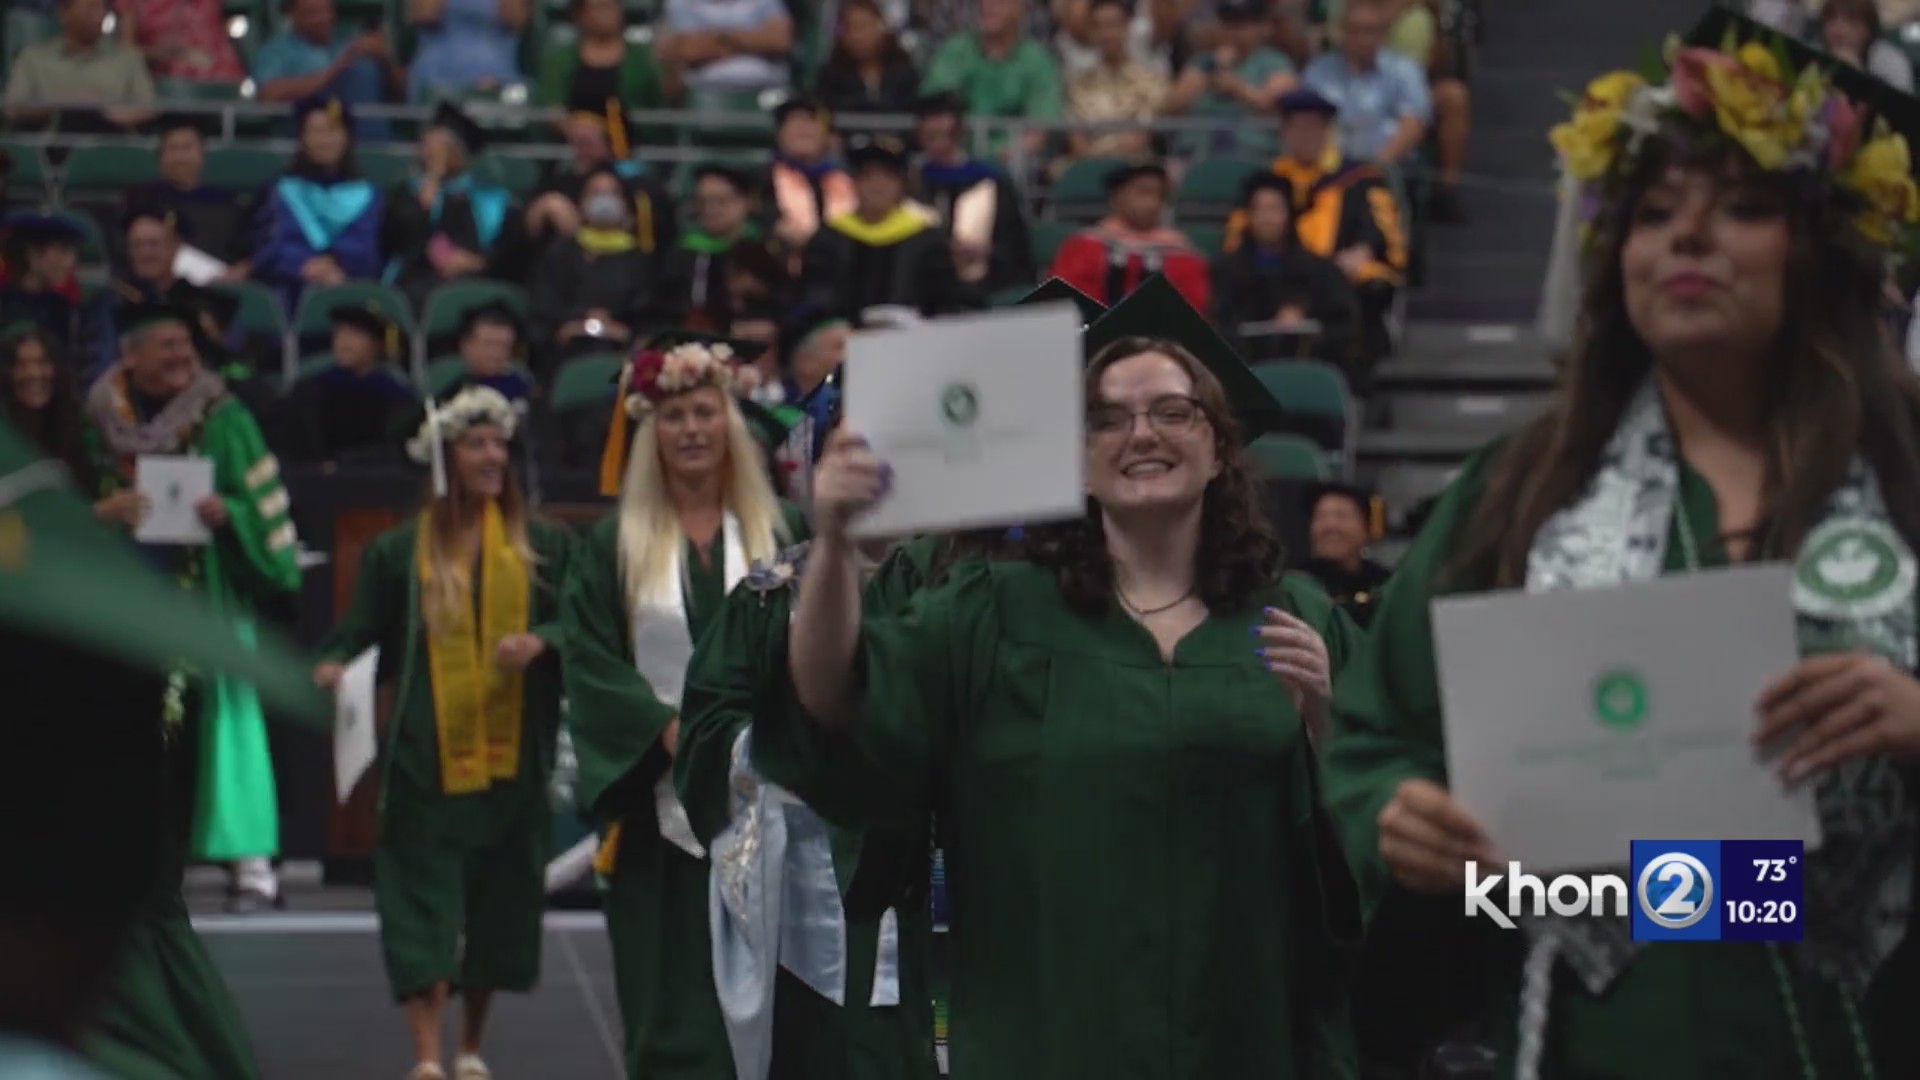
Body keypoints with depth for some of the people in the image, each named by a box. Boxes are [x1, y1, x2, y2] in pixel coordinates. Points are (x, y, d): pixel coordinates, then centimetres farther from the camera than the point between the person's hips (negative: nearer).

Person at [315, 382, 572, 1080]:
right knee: (422, 909, -8)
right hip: (427, 760, -2)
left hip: (512, 758, 2)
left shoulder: (544, 545, 6)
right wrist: (335, 665, -20)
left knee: (498, 905, 10)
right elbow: (361, 633, 1)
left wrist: (540, 642, -17)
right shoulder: (400, 551, 3)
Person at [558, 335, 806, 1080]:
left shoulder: (778, 532, 7)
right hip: (660, 803, 0)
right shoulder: (614, 543, 6)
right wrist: (670, 729, -14)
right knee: (670, 996, 0)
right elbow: (589, 660, -1)